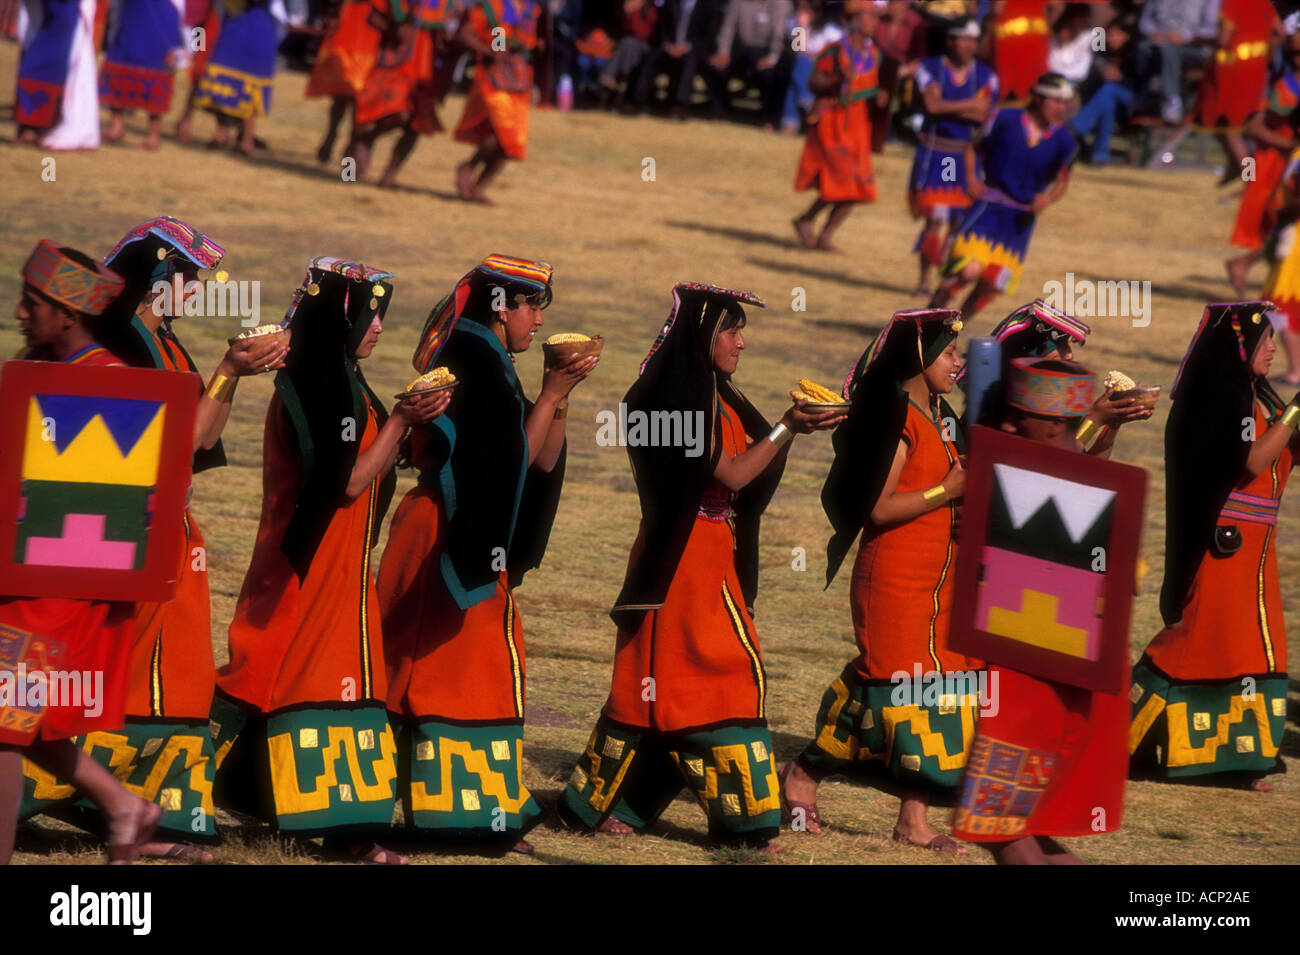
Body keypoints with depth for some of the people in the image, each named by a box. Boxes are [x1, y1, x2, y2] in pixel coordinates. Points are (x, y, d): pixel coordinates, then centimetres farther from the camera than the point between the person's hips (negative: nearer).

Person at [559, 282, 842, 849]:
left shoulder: (715, 397, 15)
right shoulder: (677, 397, -13)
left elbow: (756, 473, 13)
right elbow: (730, 474, -16)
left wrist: (793, 428, 2)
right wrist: (787, 428, -17)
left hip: (717, 558, 9)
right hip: (682, 561, -9)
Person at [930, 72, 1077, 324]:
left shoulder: (1063, 141, -2)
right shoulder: (1005, 120, -6)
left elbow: (1062, 180, 10)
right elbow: (974, 147, 8)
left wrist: (1047, 199, -10)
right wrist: (971, 179, -5)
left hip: (1020, 218, 3)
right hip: (988, 207, -3)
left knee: (991, 285, -2)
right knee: (969, 270, -20)